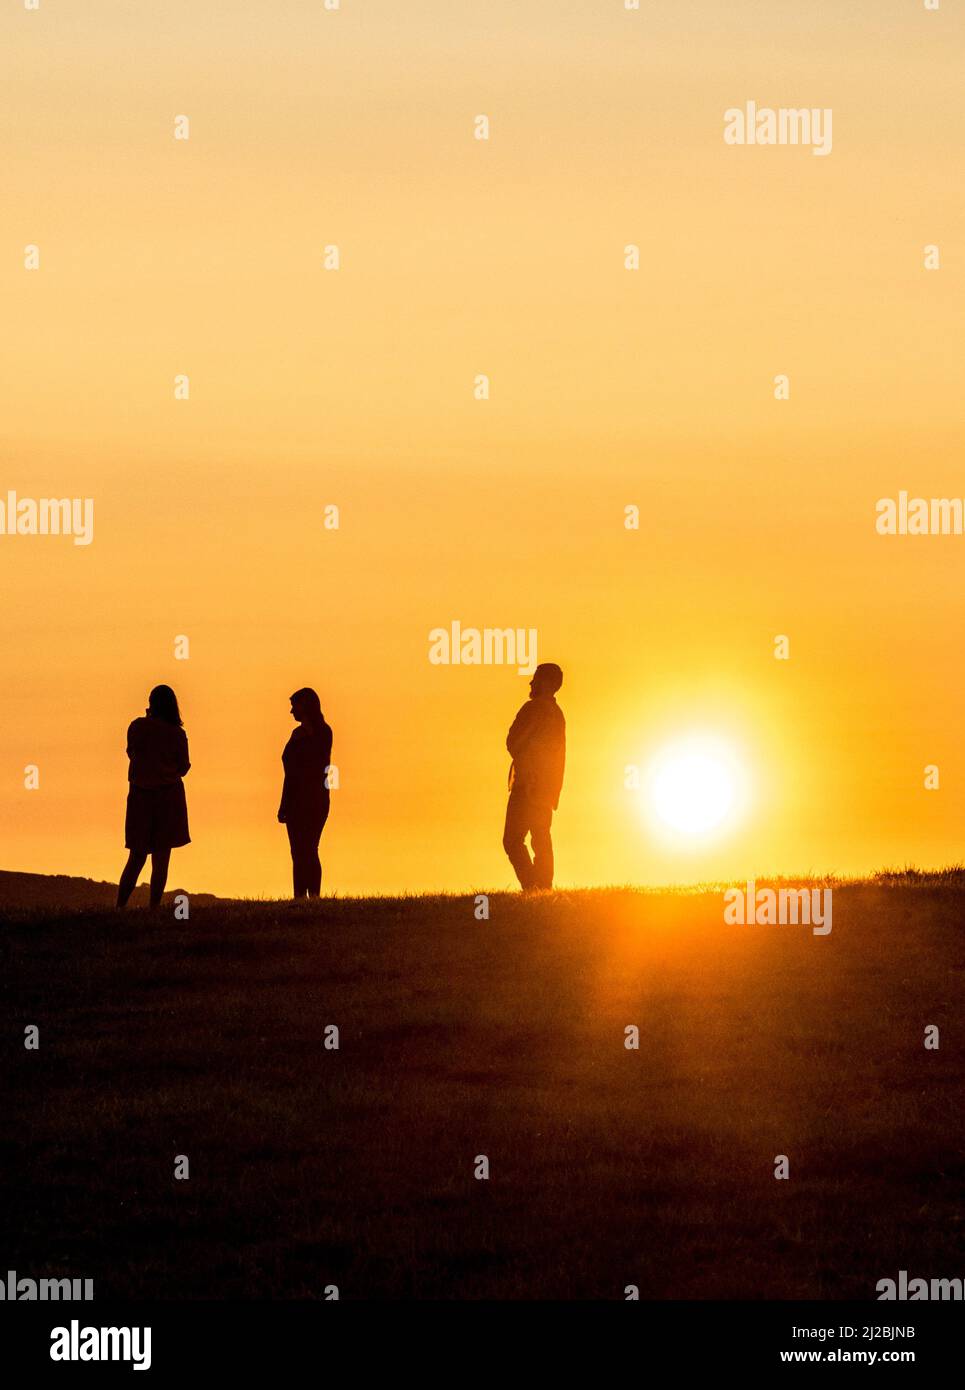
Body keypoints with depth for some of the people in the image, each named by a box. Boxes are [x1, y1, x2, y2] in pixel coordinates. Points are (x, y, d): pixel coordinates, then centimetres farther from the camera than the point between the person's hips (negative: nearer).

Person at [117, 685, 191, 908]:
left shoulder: (138, 727, -3)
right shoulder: (177, 733, -5)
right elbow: (183, 768, 1)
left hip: (140, 795, 1)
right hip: (168, 795, -1)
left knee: (137, 856, 7)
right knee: (161, 857, 2)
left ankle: (120, 906, -2)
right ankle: (154, 908, -2)